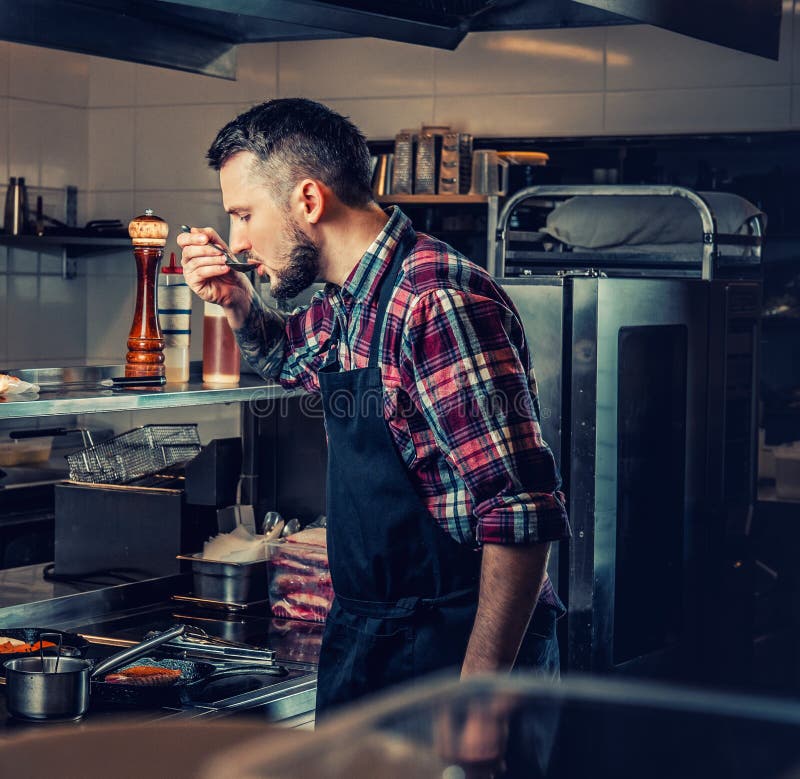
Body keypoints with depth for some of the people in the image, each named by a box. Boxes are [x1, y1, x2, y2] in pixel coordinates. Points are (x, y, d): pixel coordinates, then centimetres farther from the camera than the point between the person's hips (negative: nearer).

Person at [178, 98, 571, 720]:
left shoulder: (436, 302, -22)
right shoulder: (343, 305, 7)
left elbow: (524, 513, -27)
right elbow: (285, 354, 33)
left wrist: (478, 692, -28)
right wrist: (236, 299, 11)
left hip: (456, 646, -9)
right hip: (362, 641, 9)